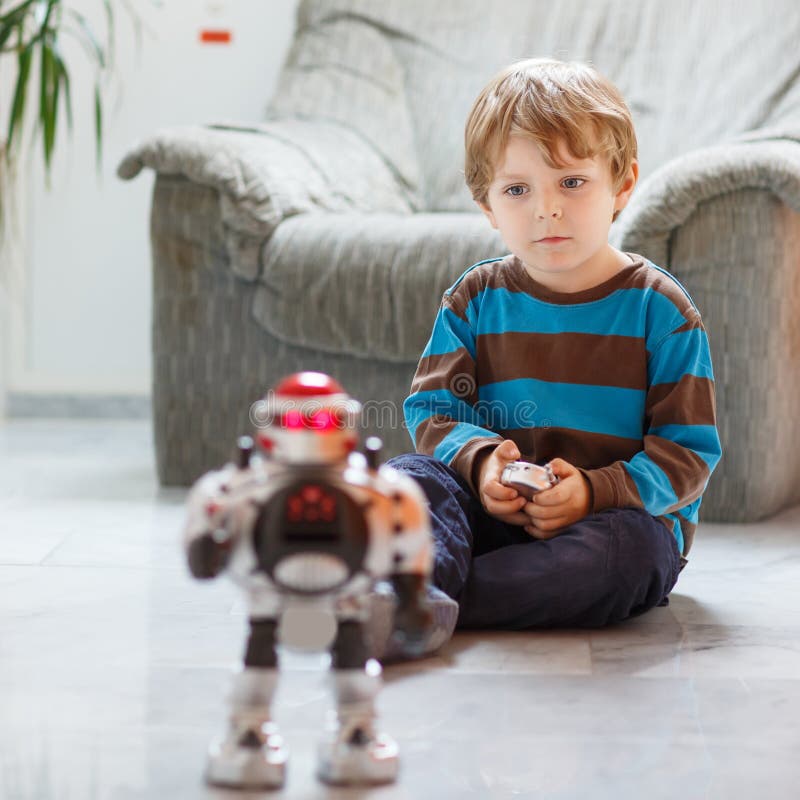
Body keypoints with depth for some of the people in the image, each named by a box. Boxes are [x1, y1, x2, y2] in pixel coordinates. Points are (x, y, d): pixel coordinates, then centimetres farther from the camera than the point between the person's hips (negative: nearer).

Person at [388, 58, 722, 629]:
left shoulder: (659, 309, -3)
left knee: (628, 544, -36)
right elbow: (433, 408, 3)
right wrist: (479, 460, -20)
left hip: (621, 514, -3)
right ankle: (426, 573, -52)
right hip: (494, 512, 3)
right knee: (409, 473, -21)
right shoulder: (477, 298, 7)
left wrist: (596, 491, -24)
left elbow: (688, 452, -6)